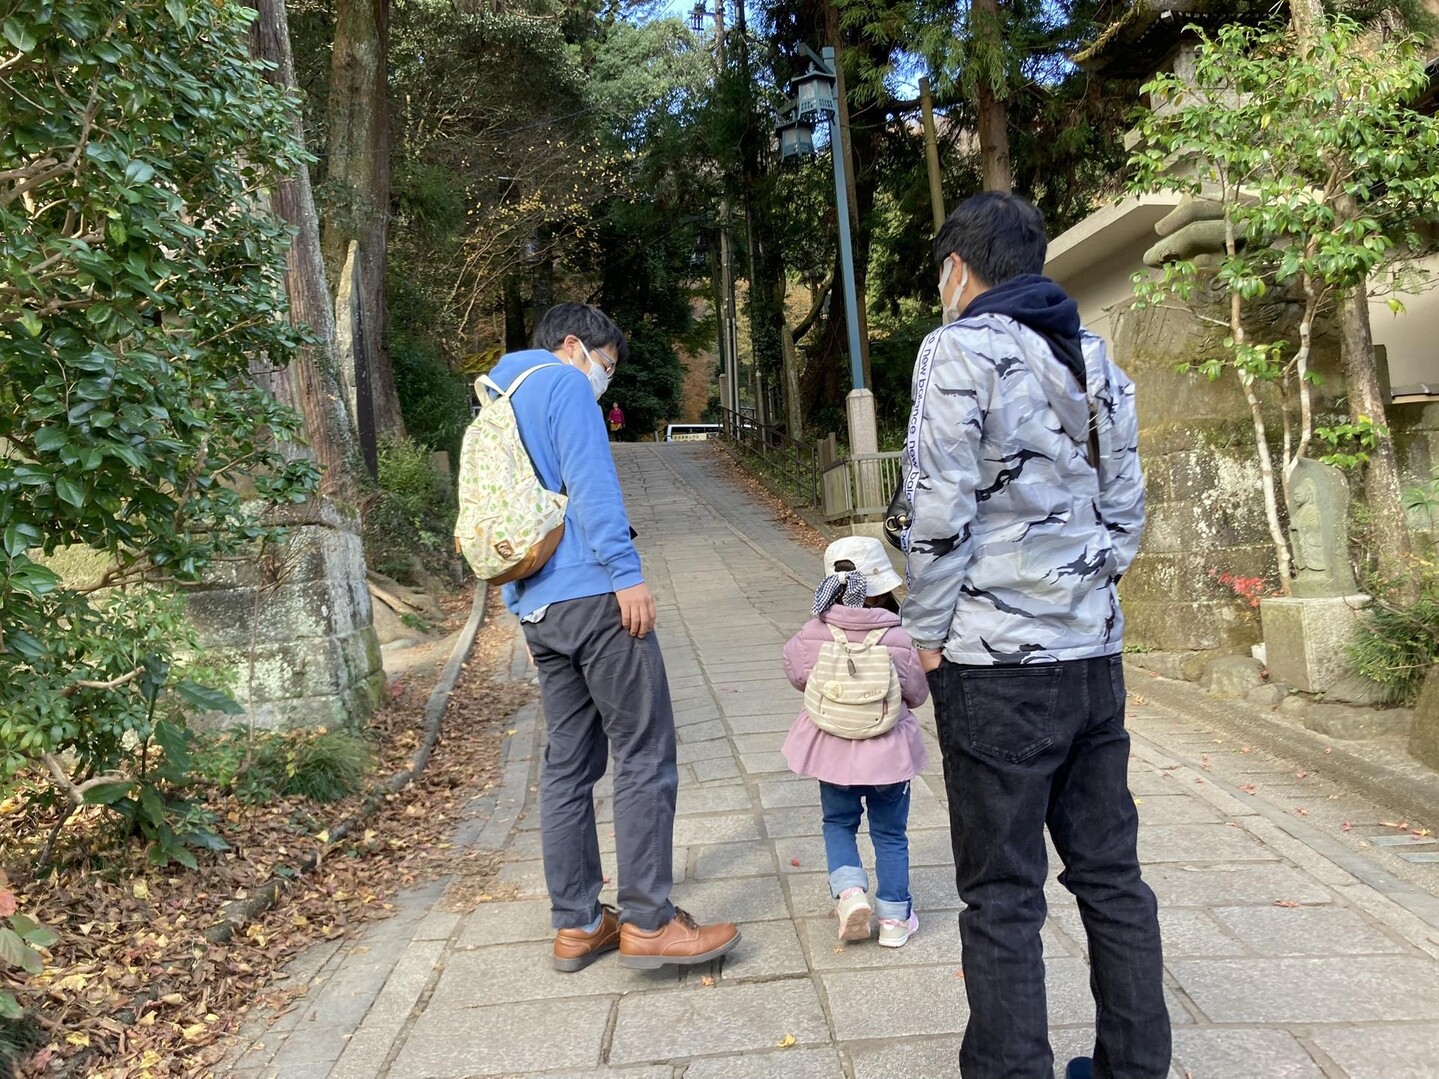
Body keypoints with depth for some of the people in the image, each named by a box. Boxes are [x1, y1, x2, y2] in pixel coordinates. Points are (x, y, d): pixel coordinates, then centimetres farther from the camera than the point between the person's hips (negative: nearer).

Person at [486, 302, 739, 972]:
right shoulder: (563, 383, -2)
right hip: (592, 594, -9)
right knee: (645, 758, -4)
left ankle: (576, 925, 16)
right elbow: (590, 482, -16)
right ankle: (648, 922, -2)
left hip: (534, 607, 9)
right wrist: (627, 572, -18)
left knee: (568, 764, 11)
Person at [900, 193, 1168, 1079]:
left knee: (1002, 897, 3)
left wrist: (928, 634, -4)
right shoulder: (1096, 359, 13)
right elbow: (1124, 512, 13)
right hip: (1096, 655, 7)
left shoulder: (961, 350, -9)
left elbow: (940, 514, -14)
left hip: (998, 664, -7)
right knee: (1111, 873, 16)